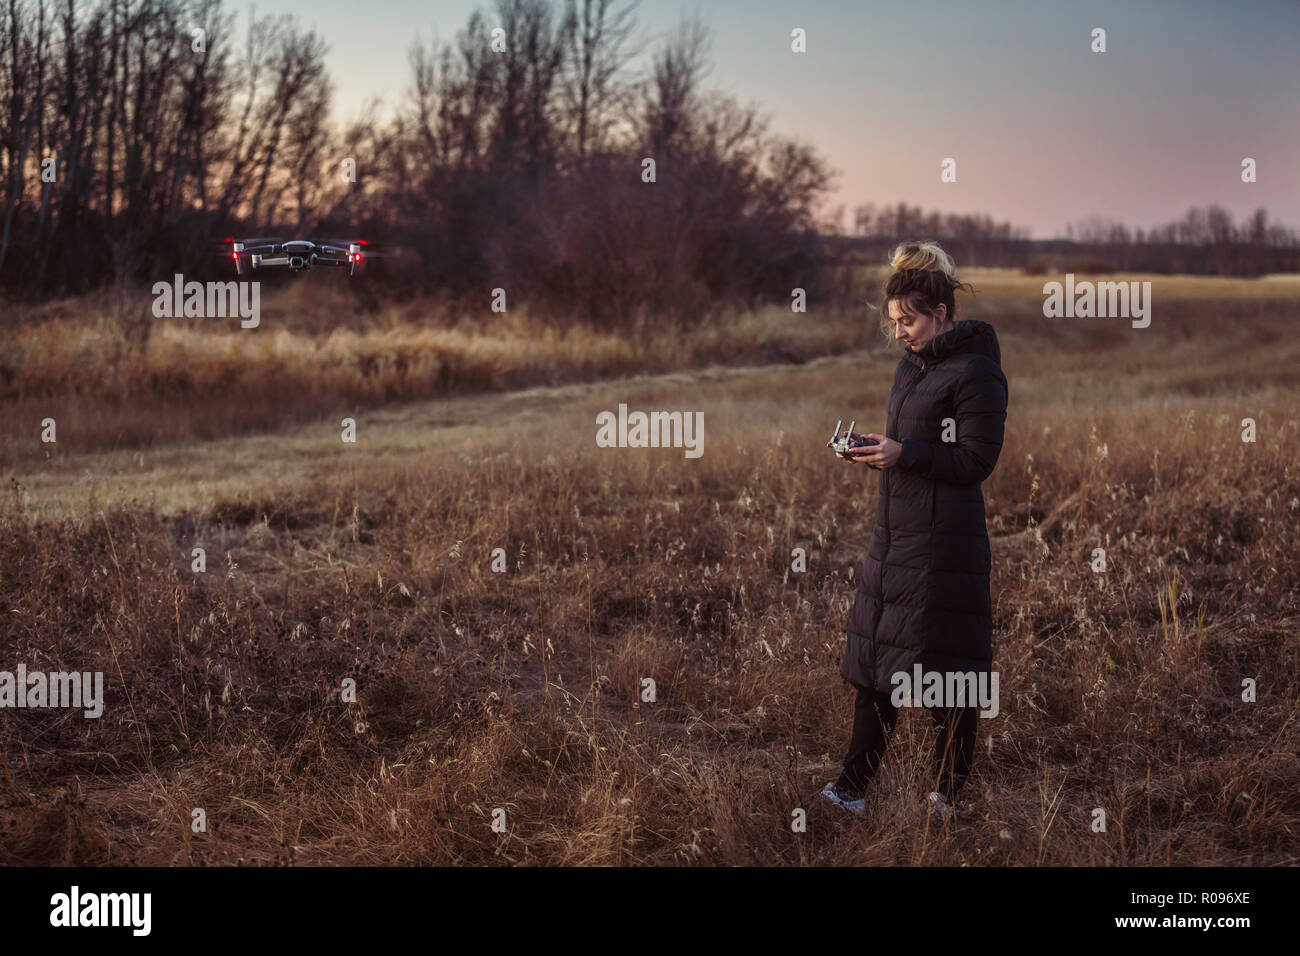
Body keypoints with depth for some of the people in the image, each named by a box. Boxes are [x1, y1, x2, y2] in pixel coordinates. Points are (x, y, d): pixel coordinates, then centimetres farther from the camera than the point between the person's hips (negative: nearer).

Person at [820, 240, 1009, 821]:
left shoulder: (976, 374, -11)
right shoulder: (911, 366, 14)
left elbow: (976, 461, -15)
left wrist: (904, 454, -20)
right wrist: (872, 449, 3)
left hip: (944, 540, -9)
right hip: (895, 533, 9)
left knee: (945, 669, 0)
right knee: (874, 662, 9)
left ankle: (947, 797, 14)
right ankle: (852, 787, 15)